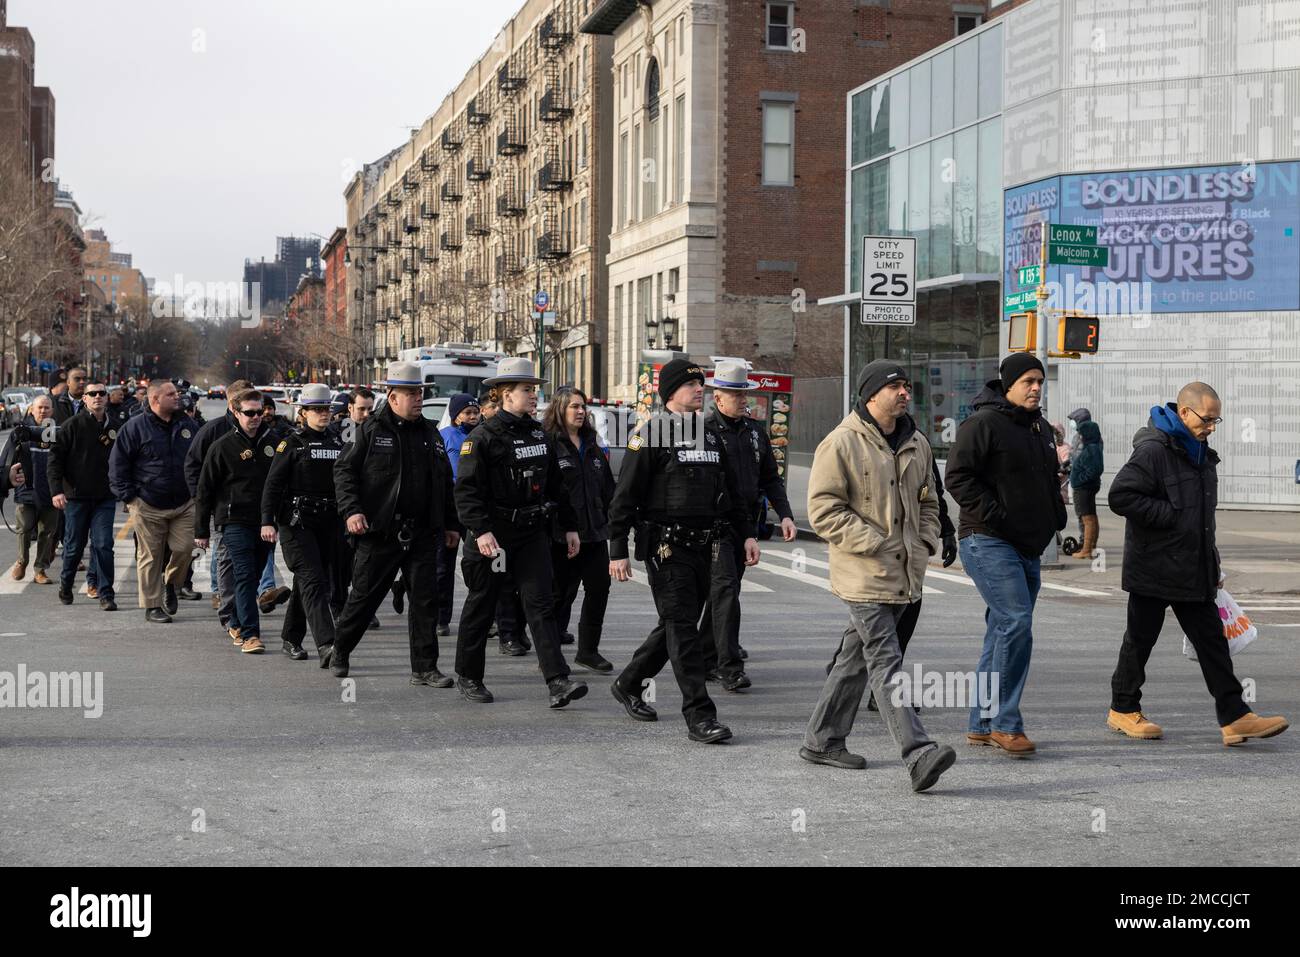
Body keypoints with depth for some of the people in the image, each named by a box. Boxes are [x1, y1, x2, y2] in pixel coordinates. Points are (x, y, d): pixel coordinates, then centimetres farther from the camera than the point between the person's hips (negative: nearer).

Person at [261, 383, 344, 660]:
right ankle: (327, 645, -22)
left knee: (305, 583, 12)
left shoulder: (336, 441, 13)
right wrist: (268, 521, -15)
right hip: (296, 523, -5)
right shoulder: (291, 443, -3)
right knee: (313, 581, -14)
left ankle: (290, 639, 24)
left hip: (328, 523, 5)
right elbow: (273, 484, -7)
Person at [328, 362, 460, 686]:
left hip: (423, 534, 4)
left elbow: (445, 482, 19)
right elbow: (344, 470, -3)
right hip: (380, 532, -4)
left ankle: (424, 668, 6)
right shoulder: (371, 429, -2)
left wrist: (451, 523, 17)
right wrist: (351, 510, -16)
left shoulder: (429, 433, 13)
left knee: (425, 598, 0)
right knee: (365, 596, 6)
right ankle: (338, 651, 28)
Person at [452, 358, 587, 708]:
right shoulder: (482, 437, -10)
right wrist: (480, 531, -25)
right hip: (493, 534, -5)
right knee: (481, 606, 8)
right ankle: (467, 676, 24)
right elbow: (467, 488, -15)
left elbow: (555, 483, 18)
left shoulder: (538, 433, 11)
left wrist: (570, 526, 15)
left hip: (533, 532, 5)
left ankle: (558, 682, -13)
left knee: (541, 604, -5)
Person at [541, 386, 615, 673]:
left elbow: (607, 485, 21)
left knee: (599, 587, 7)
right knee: (562, 592, 1)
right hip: (562, 534, -7)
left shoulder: (592, 445, 15)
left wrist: (607, 519, 15)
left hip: (594, 531, 7)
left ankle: (588, 650, 20)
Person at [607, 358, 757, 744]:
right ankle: (700, 716, -8)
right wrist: (618, 551, -13)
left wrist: (747, 534, 14)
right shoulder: (651, 434, -7)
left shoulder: (710, 437, 15)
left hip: (703, 548, 7)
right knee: (682, 629, -8)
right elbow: (625, 496, -9)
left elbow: (730, 492, 23)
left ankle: (629, 684, 33)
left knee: (676, 626, 14)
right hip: (666, 549, -7)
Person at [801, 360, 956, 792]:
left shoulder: (916, 445, 14)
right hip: (863, 576, -8)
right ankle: (918, 754, -19)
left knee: (857, 657, 15)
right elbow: (823, 510, -13)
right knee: (885, 662, -12)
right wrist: (874, 544, -17)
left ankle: (822, 741, 26)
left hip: (904, 575, 8)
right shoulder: (841, 444, -9)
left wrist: (925, 542, 8)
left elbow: (927, 502, 26)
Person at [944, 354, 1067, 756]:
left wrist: (1056, 518, 17)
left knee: (1003, 632, 11)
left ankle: (982, 725, 18)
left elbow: (1049, 480, 32)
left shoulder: (1039, 427, 18)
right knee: (1017, 623, -19)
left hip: (1027, 547, 9)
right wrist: (994, 515, -20)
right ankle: (1004, 722, -13)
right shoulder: (983, 423, -10)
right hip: (988, 543, -9)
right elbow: (958, 477, -16)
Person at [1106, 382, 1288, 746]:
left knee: (1212, 641, 4)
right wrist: (1169, 515, -21)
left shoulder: (1200, 454, 14)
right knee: (1140, 639, 5)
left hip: (1194, 571, 8)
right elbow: (1120, 496, -23)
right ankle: (1123, 710, 19)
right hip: (1153, 569, -8)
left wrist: (1213, 564, 22)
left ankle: (1235, 718, 4)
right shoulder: (1154, 450, -16)